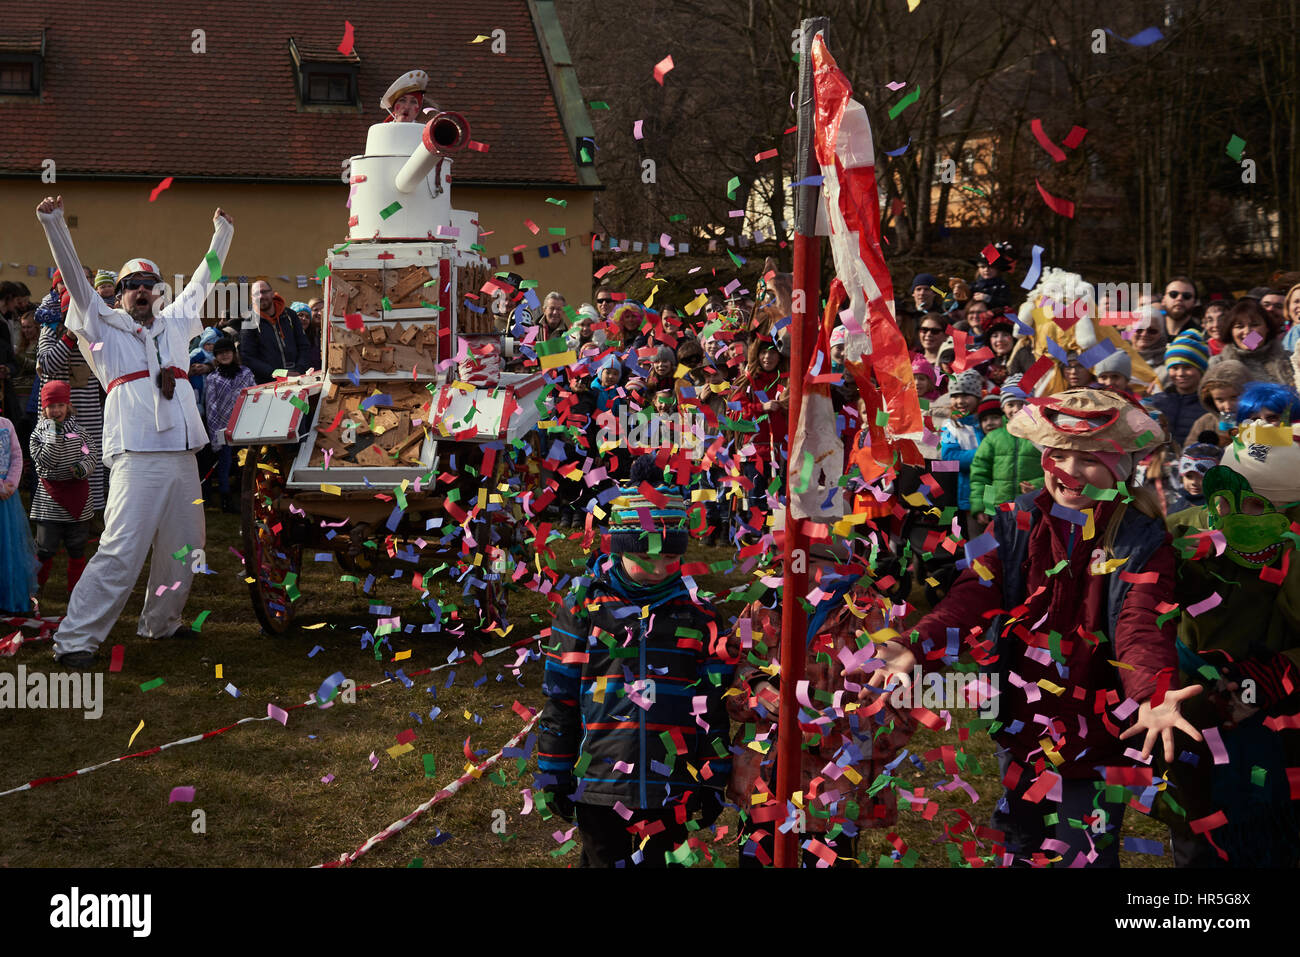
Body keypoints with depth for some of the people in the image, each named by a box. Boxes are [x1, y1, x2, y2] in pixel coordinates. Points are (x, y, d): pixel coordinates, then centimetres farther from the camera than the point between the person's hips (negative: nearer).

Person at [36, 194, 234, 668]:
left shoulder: (174, 323, 21)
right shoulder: (105, 325, 9)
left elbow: (203, 280, 32)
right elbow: (75, 277, 0)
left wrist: (223, 233, 38)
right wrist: (54, 224, -9)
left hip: (183, 455, 6)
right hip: (137, 455, -6)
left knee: (183, 546, 11)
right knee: (122, 550, -13)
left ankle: (161, 622, 30)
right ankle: (75, 639, -9)